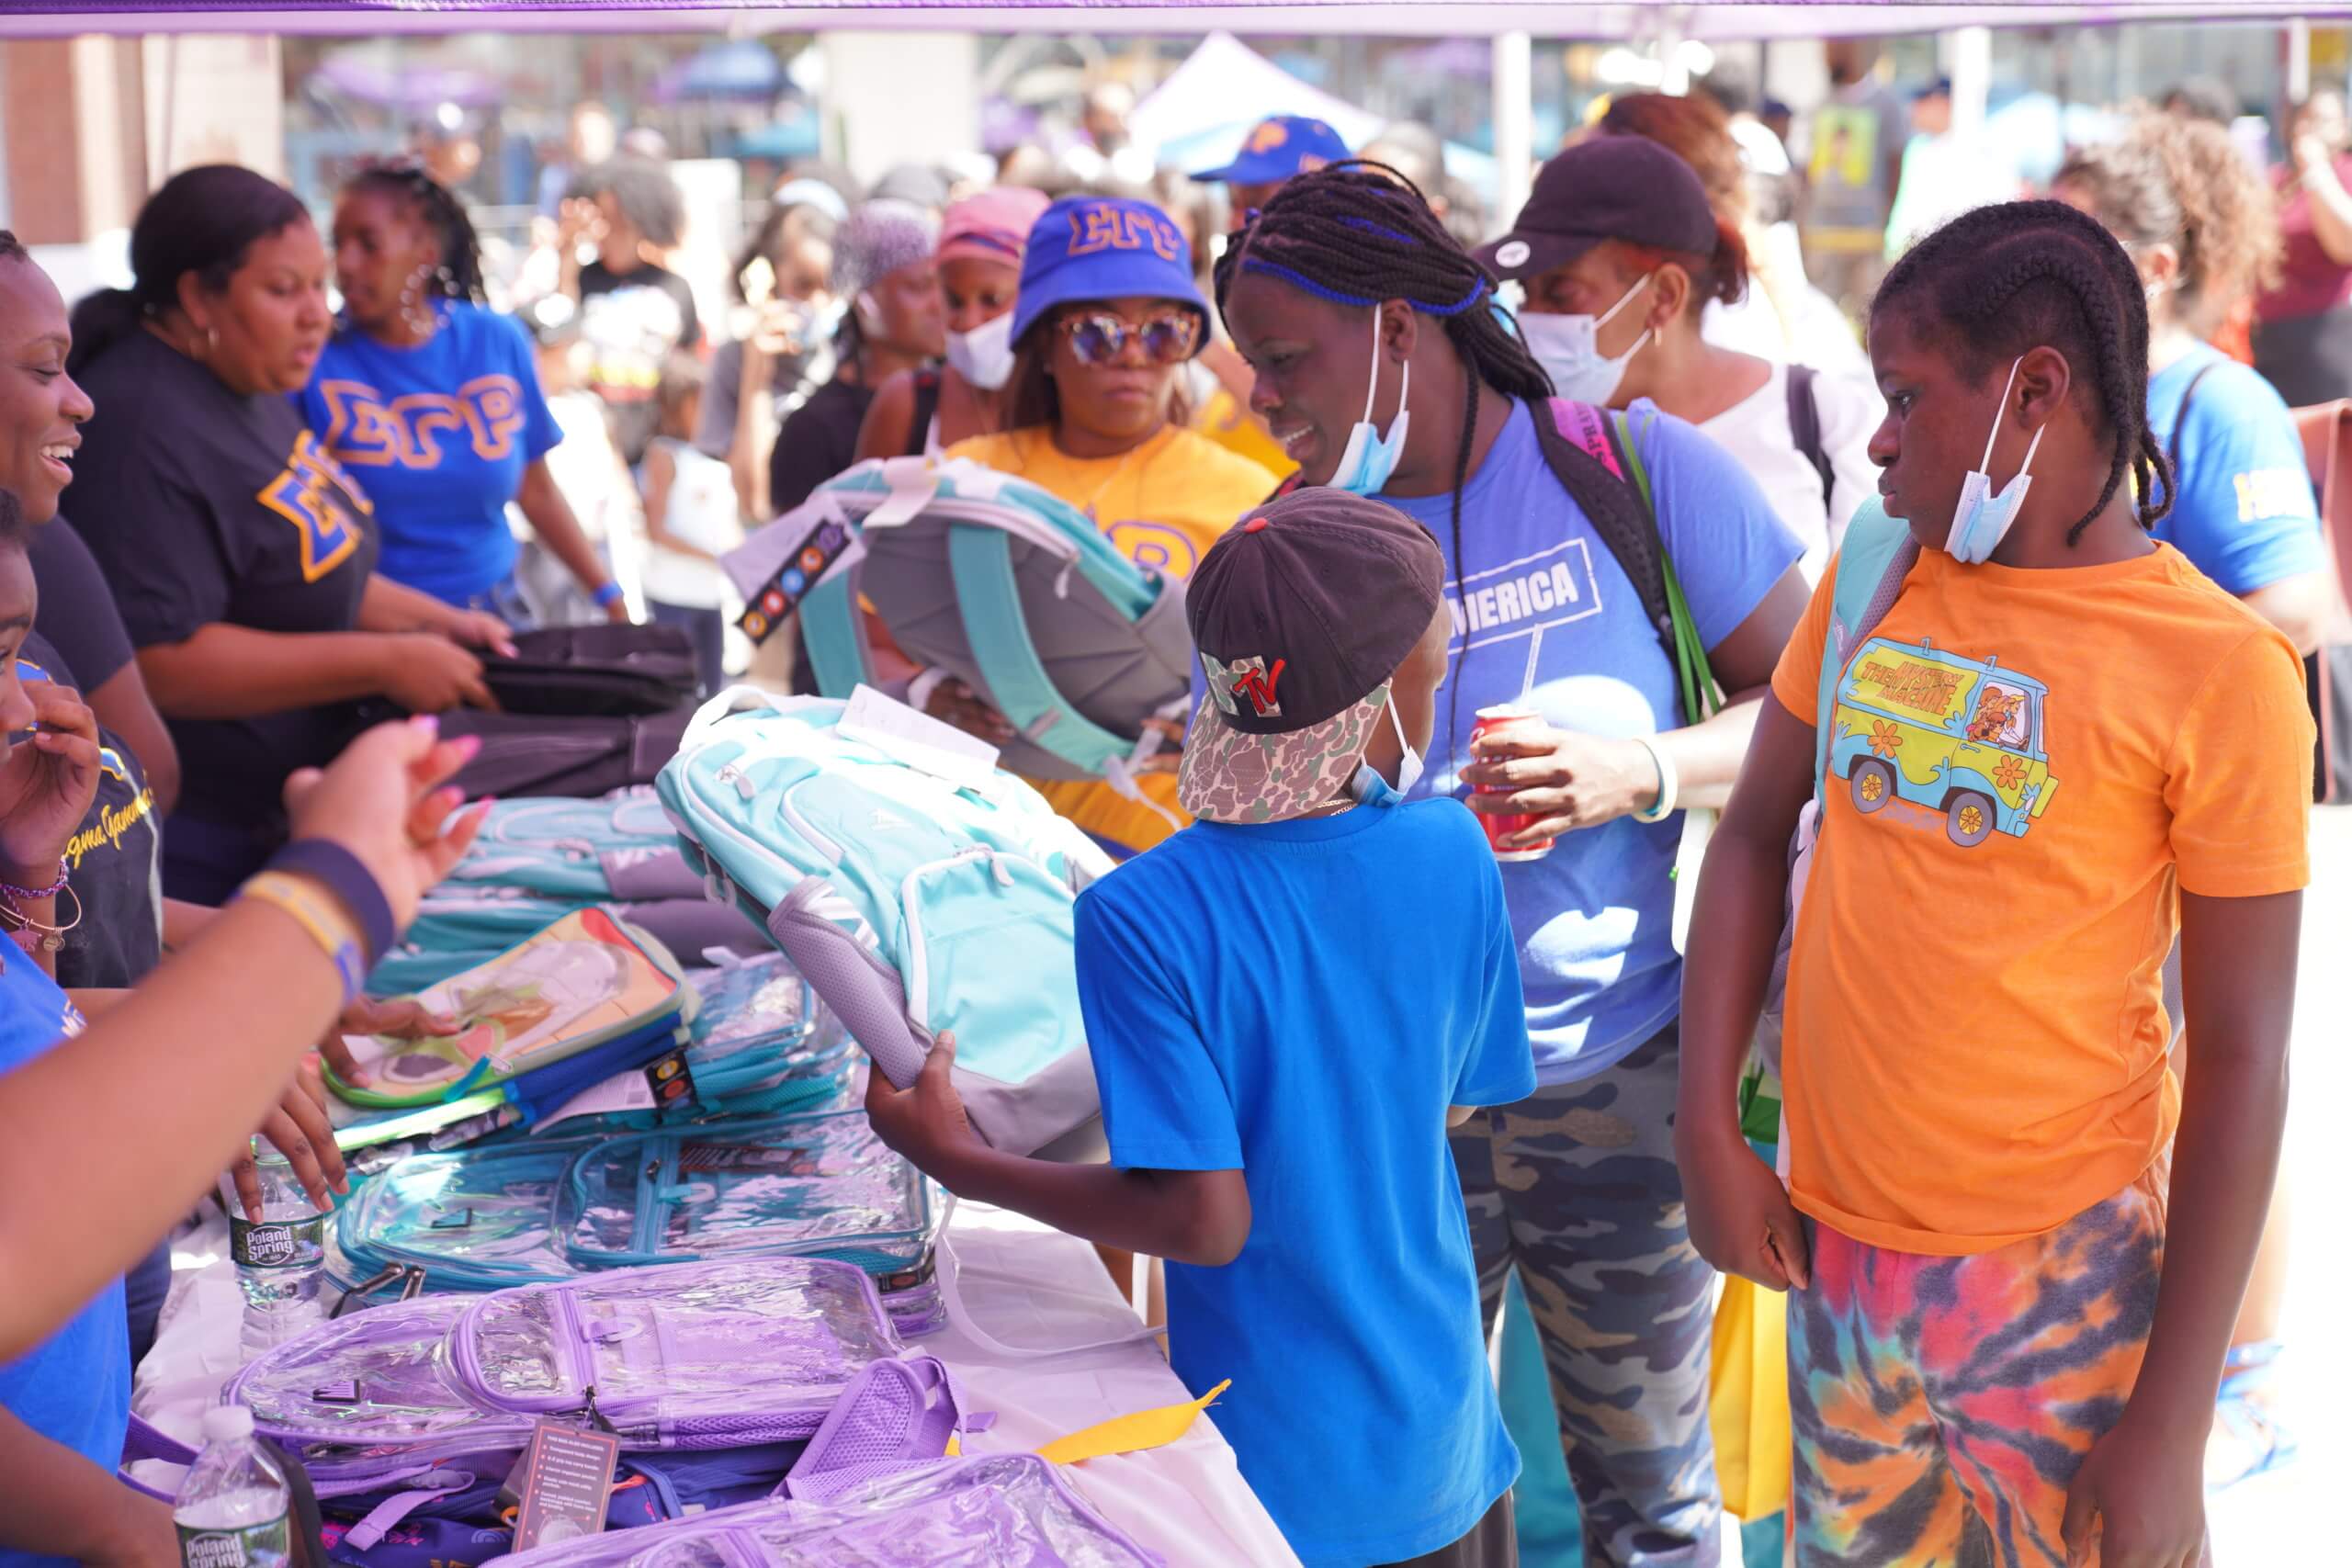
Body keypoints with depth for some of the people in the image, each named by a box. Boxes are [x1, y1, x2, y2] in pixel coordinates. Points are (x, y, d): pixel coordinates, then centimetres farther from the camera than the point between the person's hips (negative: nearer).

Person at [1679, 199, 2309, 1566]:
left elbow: (2242, 1056, -11)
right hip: (1835, 1247, 5)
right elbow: (1757, 836, 11)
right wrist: (1708, 1129, -1)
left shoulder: (2219, 668, -13)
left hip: (2065, 1280, -5)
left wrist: (2174, 1420, -12)